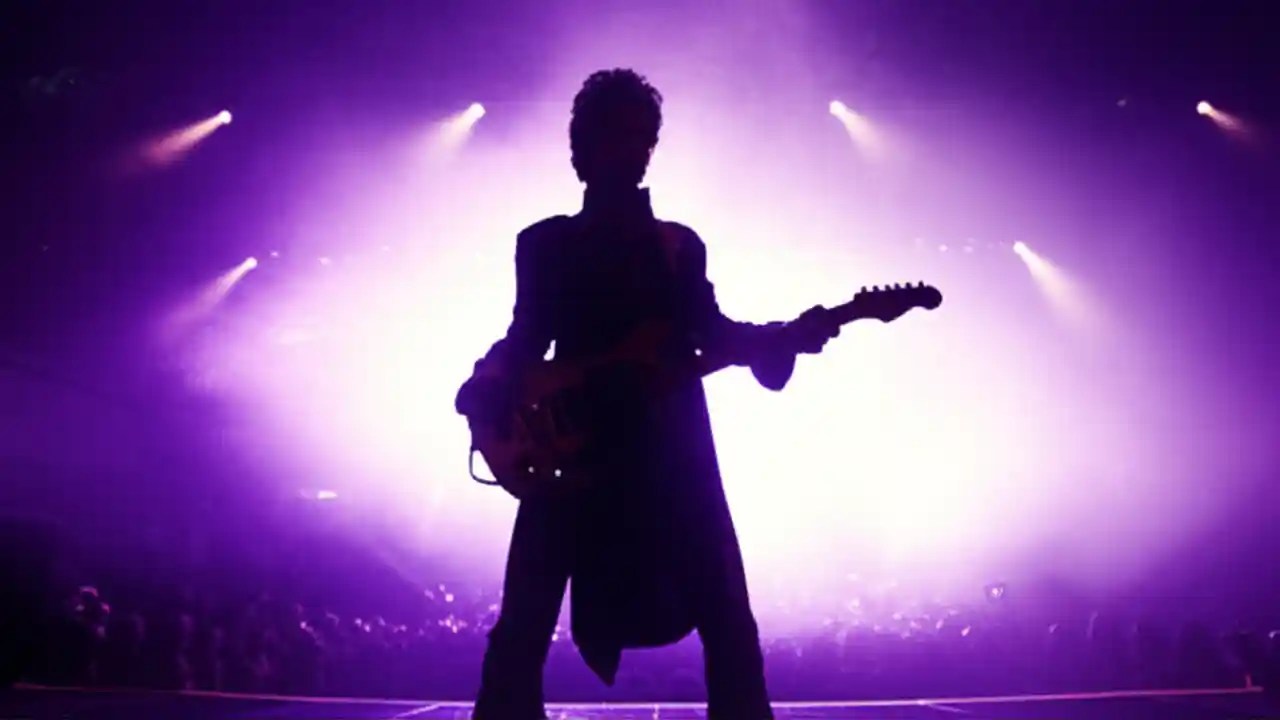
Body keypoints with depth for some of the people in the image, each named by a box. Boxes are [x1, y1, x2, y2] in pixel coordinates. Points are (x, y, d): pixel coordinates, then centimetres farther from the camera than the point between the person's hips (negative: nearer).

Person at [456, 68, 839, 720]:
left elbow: (712, 332, 8)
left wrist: (787, 335, -8)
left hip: (671, 453, 1)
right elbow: (526, 337, 9)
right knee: (521, 631, -5)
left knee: (729, 624, -4)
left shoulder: (681, 244, 17)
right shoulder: (544, 242, 13)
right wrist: (489, 383, -11)